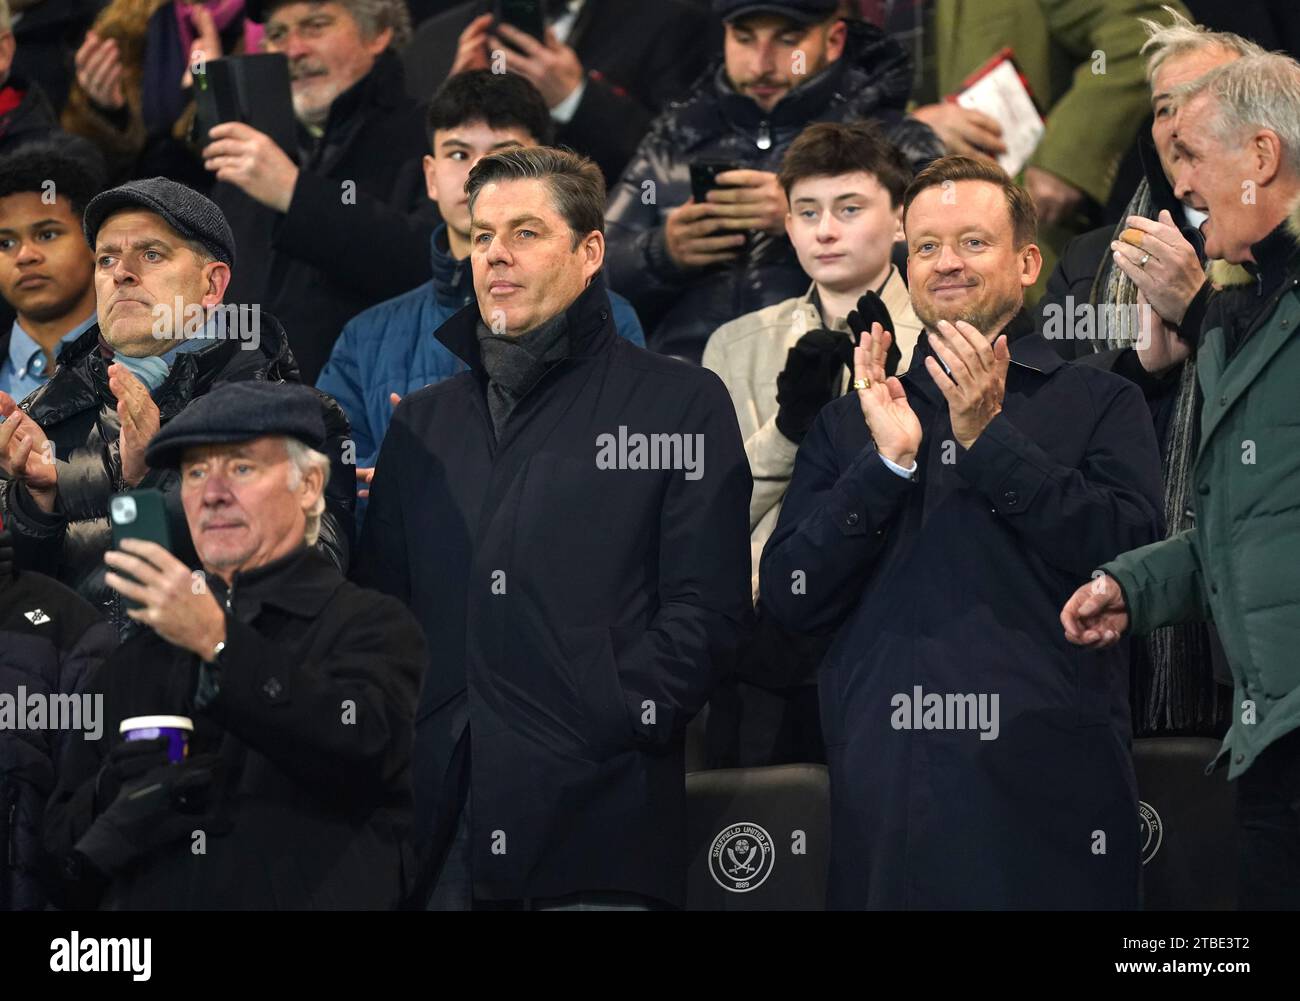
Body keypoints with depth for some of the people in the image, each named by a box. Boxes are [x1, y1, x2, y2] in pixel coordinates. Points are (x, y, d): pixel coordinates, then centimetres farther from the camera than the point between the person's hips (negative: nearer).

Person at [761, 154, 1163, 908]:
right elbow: (790, 599, 7)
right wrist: (887, 463, -5)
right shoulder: (848, 425, 17)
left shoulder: (1099, 406, 8)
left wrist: (989, 438, -8)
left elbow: (1133, 558, -7)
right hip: (885, 785, 2)